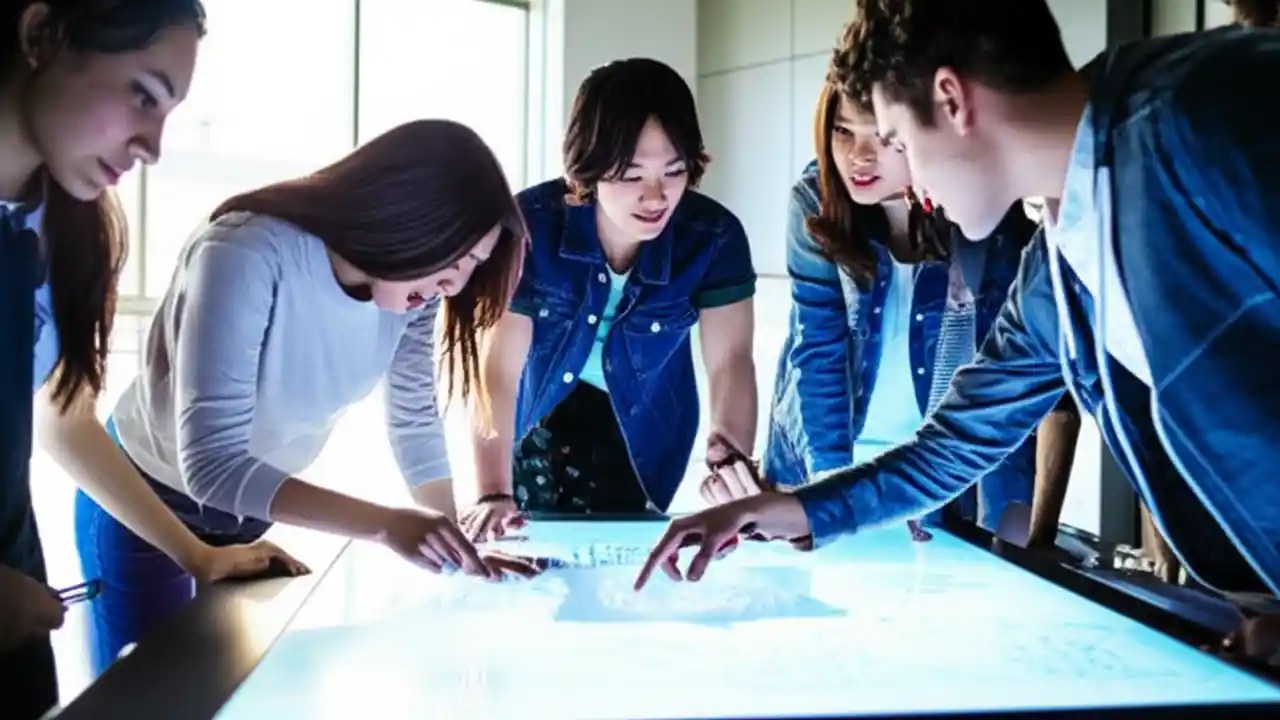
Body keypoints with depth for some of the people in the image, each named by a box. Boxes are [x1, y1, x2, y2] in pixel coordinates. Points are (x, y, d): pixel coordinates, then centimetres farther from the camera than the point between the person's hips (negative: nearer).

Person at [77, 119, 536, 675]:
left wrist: (456, 538, -22)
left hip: (255, 505, 5)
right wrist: (385, 523, -47)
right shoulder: (246, 255, -37)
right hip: (146, 501, -5)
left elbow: (415, 422, -10)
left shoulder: (413, 285, -20)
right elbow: (211, 464, -40)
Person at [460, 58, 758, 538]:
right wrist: (494, 494, -37)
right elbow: (498, 368, -29)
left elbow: (730, 360, -27)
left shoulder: (714, 236, -25)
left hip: (642, 426, 1)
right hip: (540, 410, -1)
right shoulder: (530, 224, -29)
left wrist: (733, 459, -45)